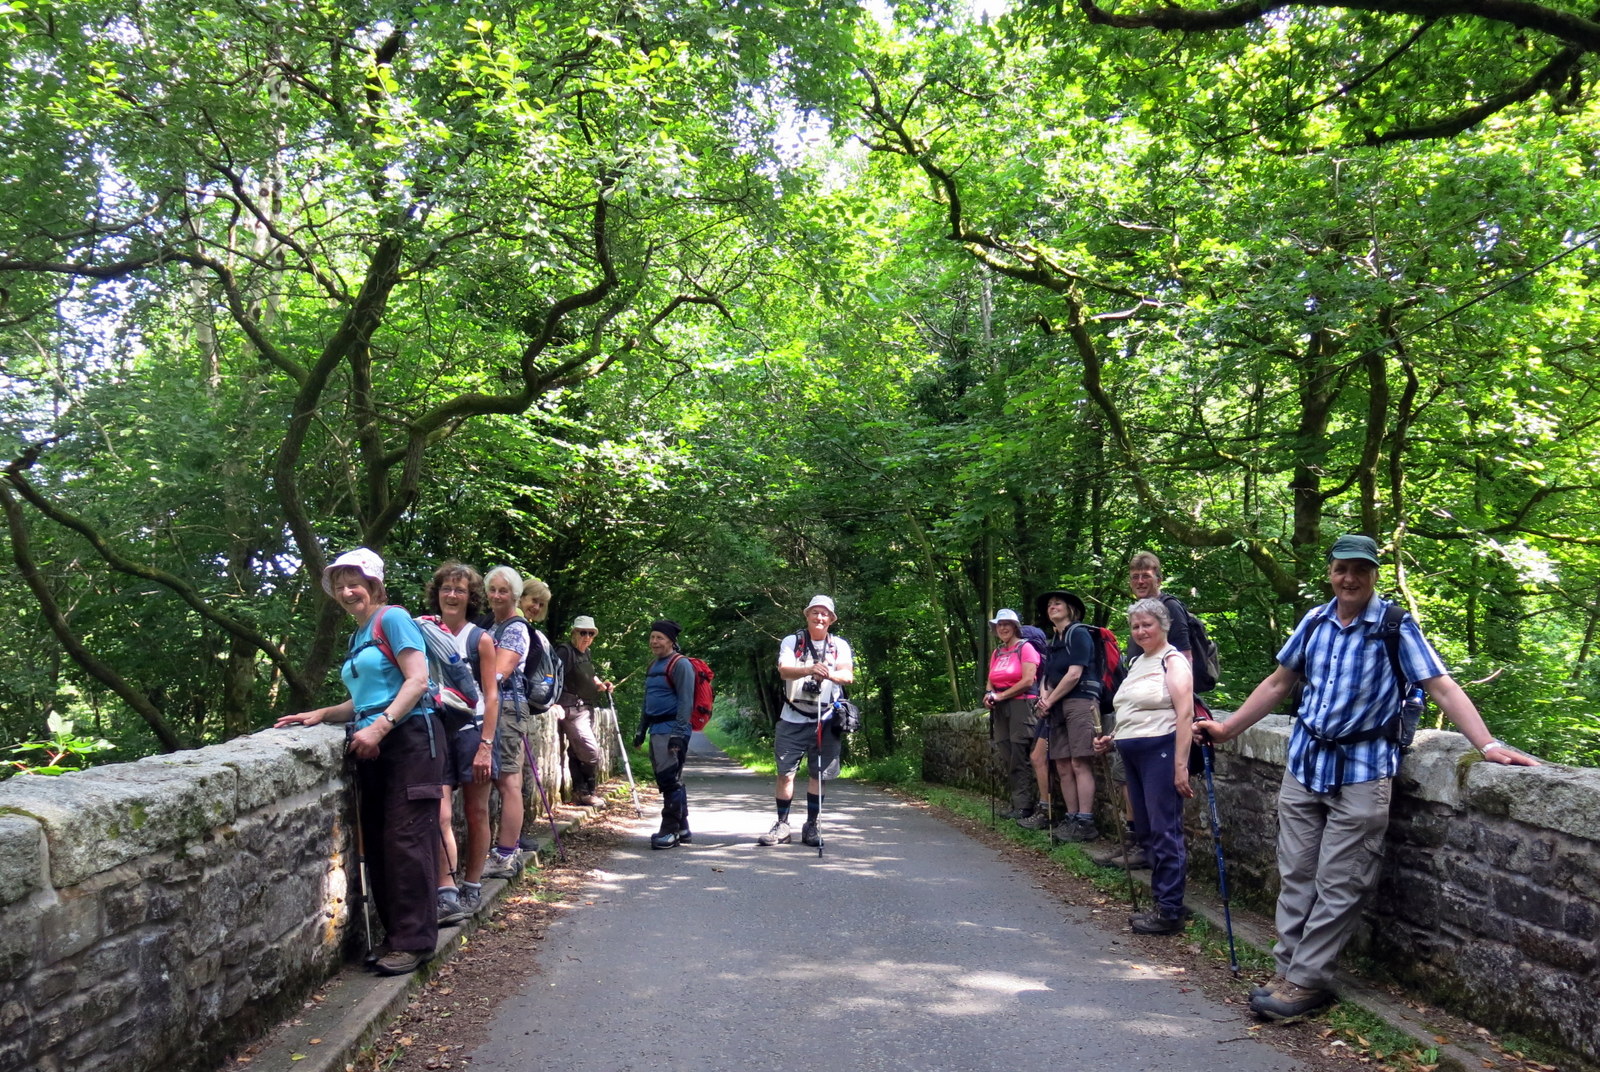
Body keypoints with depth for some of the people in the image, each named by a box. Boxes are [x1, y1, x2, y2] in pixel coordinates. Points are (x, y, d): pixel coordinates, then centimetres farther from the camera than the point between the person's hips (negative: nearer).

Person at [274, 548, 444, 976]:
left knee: (406, 839, -9)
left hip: (409, 738, -9)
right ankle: (393, 934, 15)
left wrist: (379, 726, -19)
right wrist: (323, 714, 14)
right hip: (373, 746, 9)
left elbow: (417, 679, -14)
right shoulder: (357, 637, 21)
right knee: (377, 841, 7)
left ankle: (414, 940, -4)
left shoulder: (393, 619, -4)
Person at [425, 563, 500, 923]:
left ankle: (471, 888, 17)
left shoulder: (480, 639, 1)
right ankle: (447, 895, -14)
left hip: (472, 731, -1)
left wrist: (485, 745, -11)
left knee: (476, 813, 6)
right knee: (440, 815, -12)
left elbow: (491, 695, -3)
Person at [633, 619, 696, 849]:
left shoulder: (680, 664, -9)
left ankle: (670, 830, -4)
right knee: (667, 781, 12)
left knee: (670, 781, -9)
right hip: (656, 730, 10)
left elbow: (685, 701, -16)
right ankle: (682, 829, 21)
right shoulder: (654, 666, 19)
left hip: (672, 729, -10)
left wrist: (678, 732, -22)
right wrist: (641, 730, 23)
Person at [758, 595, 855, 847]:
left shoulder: (840, 645, 5)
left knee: (818, 774, 5)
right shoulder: (791, 642, 2)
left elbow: (848, 675, -10)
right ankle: (782, 825, 11)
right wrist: (809, 669, -36)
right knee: (785, 773, -1)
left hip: (825, 721, 1)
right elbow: (784, 670, -16)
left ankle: (811, 825, 18)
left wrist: (831, 674, -33)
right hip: (793, 720, -1)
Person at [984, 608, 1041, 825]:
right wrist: (989, 694, -2)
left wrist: (1000, 695, -10)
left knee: (1019, 758, -10)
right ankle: (1016, 804, 11)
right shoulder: (996, 653, 18)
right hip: (1000, 710, 7)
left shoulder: (1025, 648, -3)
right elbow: (991, 682, 21)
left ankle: (1024, 806, -7)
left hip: (1021, 705, -7)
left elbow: (1028, 680, -12)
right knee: (1006, 759, 6)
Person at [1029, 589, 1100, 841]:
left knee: (1080, 764, -12)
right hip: (1057, 707, 8)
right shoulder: (1051, 642, 21)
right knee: (1062, 766, 3)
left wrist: (1050, 701, -6)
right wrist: (1044, 696, -3)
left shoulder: (1079, 634, -3)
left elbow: (1074, 674, -11)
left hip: (1080, 702, -8)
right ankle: (1072, 818, 6)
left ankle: (1085, 823, -13)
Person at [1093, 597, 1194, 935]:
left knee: (1165, 832, -6)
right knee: (1145, 831, 12)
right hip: (1133, 755, 9)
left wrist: (1181, 766, -22)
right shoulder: (1136, 662, 17)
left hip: (1161, 751, -9)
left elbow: (1185, 714, -16)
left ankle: (1170, 911, 0)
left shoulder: (1172, 661, -8)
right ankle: (1161, 901, 22)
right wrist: (1113, 739, 14)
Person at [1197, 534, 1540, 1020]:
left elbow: (1442, 687, -12)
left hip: (1361, 772, -4)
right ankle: (1288, 970, 16)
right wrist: (1227, 728, 17)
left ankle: (1307, 980, 8)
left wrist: (1487, 744, -24)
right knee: (1296, 876, 8)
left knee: (1337, 887, 0)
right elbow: (1278, 683, 16)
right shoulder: (1314, 622, 6)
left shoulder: (1396, 627, -7)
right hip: (1304, 765, 5)